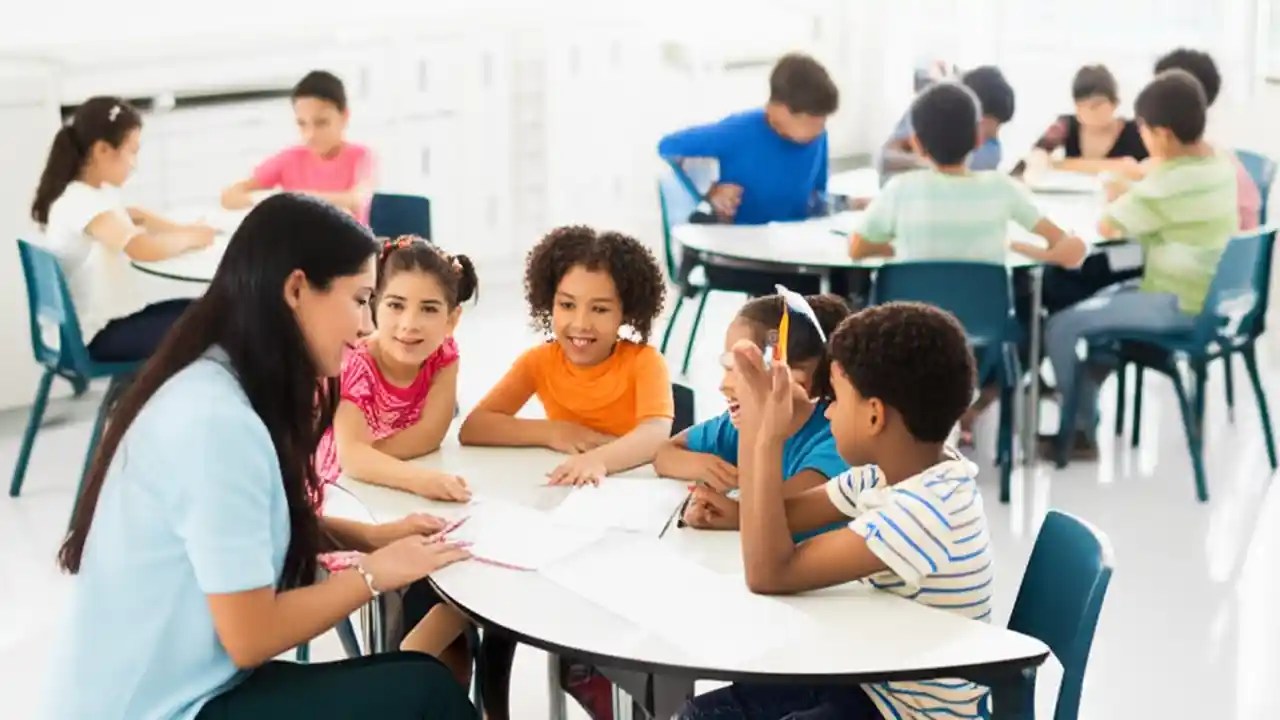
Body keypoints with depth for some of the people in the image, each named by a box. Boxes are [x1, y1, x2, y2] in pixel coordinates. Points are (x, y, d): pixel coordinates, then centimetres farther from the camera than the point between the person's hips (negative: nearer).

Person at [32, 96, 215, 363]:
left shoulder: (99, 192, 5)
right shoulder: (80, 202, -24)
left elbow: (135, 218, 26)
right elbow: (143, 248, -37)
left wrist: (183, 230, 6)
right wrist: (190, 238, -17)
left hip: (117, 313, 10)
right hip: (99, 334, -10)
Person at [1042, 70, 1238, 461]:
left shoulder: (1169, 182, -23)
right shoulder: (1220, 165, 4)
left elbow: (1106, 226, -14)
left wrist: (1116, 198, 4)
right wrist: (1131, 194, 5)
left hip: (1179, 305, -10)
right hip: (1212, 298, 10)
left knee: (1060, 328, -7)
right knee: (1097, 301, 25)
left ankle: (1078, 432, 6)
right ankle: (1080, 404, 27)